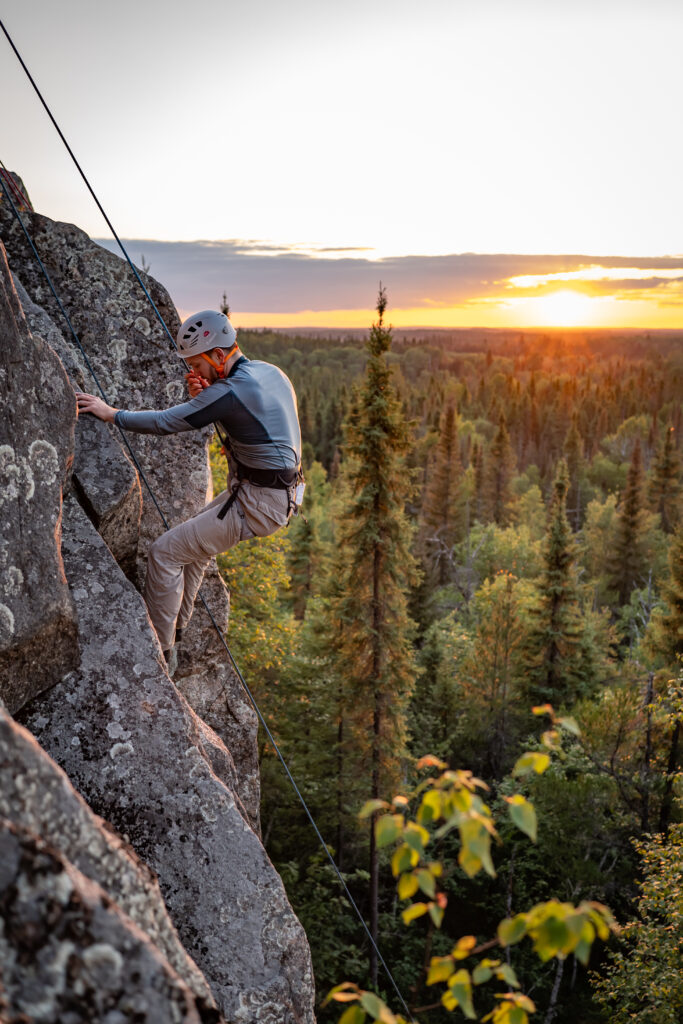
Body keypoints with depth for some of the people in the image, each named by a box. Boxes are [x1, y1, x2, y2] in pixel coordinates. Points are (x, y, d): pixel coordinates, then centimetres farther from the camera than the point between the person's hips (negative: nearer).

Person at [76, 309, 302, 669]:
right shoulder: (270, 372, 8)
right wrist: (203, 398, 5)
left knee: (165, 552, -4)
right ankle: (175, 626, 40)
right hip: (276, 490, 10)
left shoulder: (229, 392, -21)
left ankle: (161, 650, 9)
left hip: (258, 505, -10)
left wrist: (111, 414, -6)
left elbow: (167, 421, -18)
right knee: (193, 537, 28)